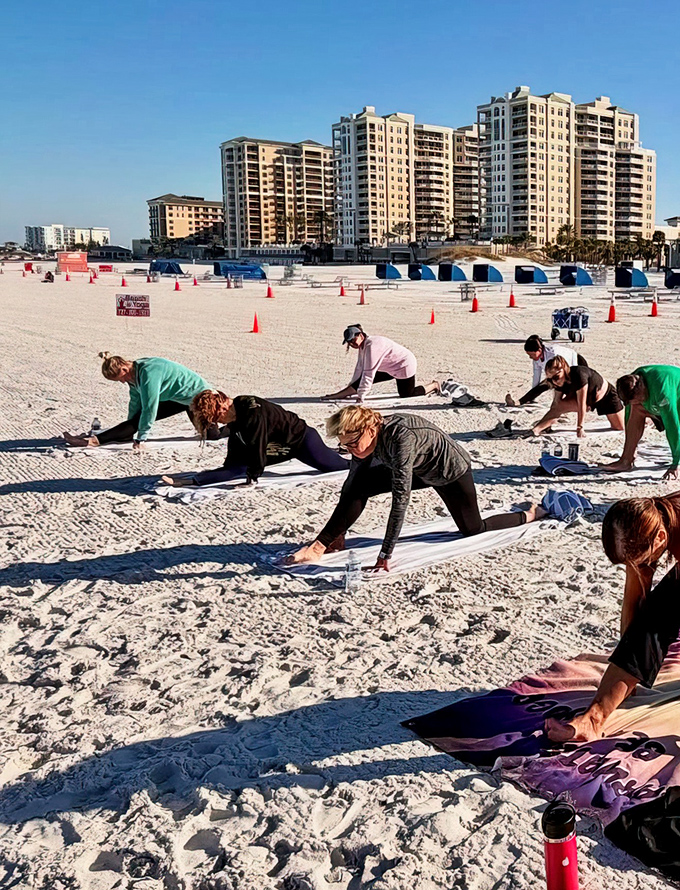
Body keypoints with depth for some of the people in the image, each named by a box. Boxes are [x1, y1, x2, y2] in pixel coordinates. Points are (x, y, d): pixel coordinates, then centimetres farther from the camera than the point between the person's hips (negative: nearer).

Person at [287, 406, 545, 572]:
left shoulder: (400, 438, -42)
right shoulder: (365, 438, -19)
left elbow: (400, 499, -43)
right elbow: (351, 485, -8)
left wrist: (385, 555, -42)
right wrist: (339, 530, -3)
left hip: (452, 470, -6)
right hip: (421, 471, 6)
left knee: (473, 529, 12)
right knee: (360, 485, -14)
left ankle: (532, 514, 36)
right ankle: (318, 547, -12)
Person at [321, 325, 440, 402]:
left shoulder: (372, 345, -33)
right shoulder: (362, 346, -3)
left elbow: (369, 373, -34)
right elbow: (360, 368, 6)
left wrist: (361, 396, -32)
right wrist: (351, 389, 9)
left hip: (404, 364, -10)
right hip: (390, 368, 10)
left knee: (406, 394, 4)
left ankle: (434, 385, 19)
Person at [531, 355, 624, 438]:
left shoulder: (579, 375, -40)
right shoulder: (560, 383, -20)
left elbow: (581, 405, -36)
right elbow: (556, 404, -11)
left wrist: (580, 428, -32)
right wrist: (547, 423, -12)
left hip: (606, 395, -4)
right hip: (588, 400, 4)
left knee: (620, 428, -3)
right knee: (560, 406, -20)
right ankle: (536, 430, -26)